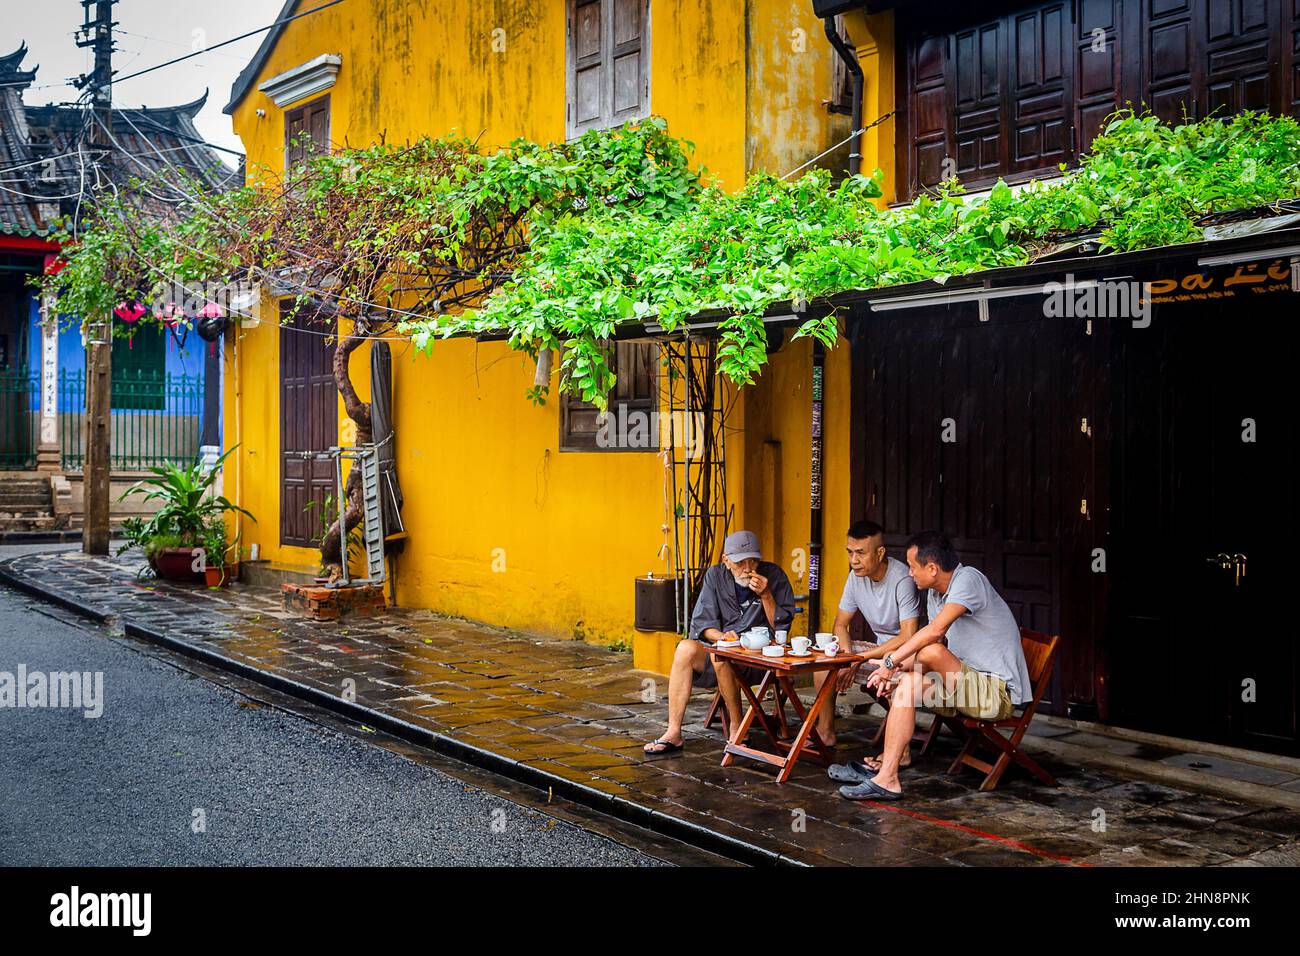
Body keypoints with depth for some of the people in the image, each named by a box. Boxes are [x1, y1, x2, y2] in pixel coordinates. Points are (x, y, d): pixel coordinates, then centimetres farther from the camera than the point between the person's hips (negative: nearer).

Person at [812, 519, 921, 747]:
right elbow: (840, 624, 8)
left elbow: (908, 637, -28)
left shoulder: (902, 580, -24)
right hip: (880, 648, 8)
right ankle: (825, 732, 8)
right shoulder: (856, 576, -1)